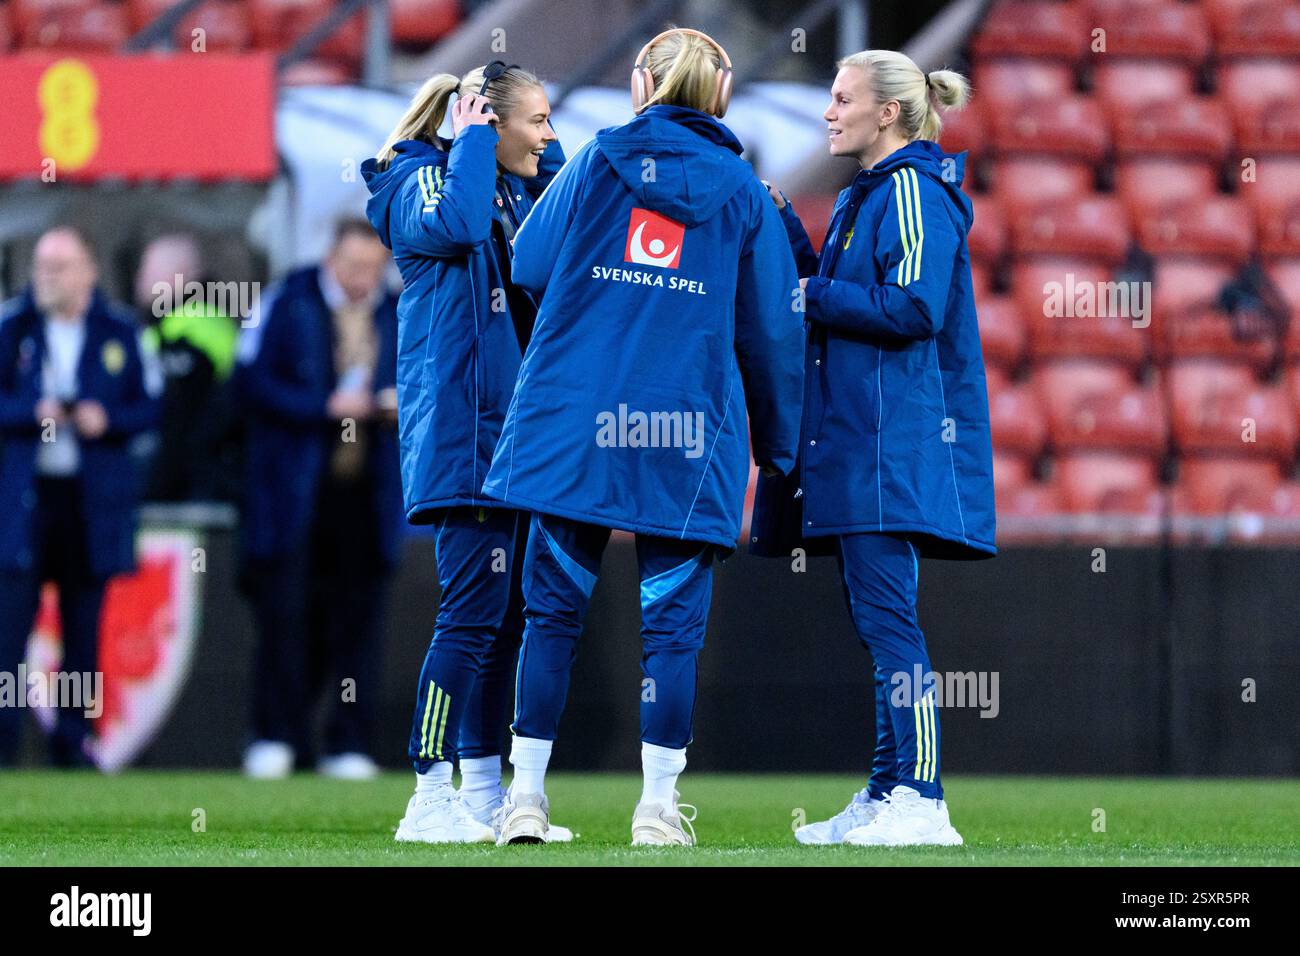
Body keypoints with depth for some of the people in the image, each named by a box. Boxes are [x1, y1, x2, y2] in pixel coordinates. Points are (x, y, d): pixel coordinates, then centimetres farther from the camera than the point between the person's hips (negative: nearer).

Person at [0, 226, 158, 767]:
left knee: (84, 626, 4)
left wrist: (107, 420, -12)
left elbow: (148, 407, 6)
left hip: (93, 498, 1)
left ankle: (74, 738, 10)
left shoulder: (119, 332, 6)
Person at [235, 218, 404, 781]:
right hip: (293, 494, -3)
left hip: (368, 496, 3)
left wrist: (402, 406, -5)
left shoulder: (400, 317, 12)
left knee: (357, 619, 0)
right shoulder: (286, 304, 0)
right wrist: (325, 407, -15)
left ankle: (348, 747, 3)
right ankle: (276, 739, 2)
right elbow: (253, 383, -6)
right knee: (285, 613, -5)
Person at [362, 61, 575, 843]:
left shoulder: (521, 192, 16)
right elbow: (456, 222, -29)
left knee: (508, 612, 10)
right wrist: (473, 139, -16)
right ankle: (430, 799, -9)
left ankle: (484, 792, 16)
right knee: (474, 609, -12)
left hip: (518, 427, 9)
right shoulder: (423, 181, -9)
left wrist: (550, 155, 12)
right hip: (462, 430, -9)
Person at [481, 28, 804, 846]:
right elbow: (772, 329, 7)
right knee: (672, 618, 4)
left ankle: (526, 794, 6)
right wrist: (778, 447, 16)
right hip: (687, 433, -1)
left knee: (553, 607, 7)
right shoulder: (741, 190, 6)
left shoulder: (598, 161, 4)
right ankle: (658, 805, 2)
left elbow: (529, 266, 4)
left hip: (576, 418, 1)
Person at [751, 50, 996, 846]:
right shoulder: (865, 196, 20)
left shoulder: (913, 191, -10)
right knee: (875, 617, 10)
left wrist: (810, 295, -13)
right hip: (855, 439, 10)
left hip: (893, 440, -10)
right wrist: (784, 227, 9)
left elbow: (913, 308, -19)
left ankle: (920, 802, -16)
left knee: (886, 615, -13)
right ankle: (889, 796, 12)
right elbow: (835, 295, 19)